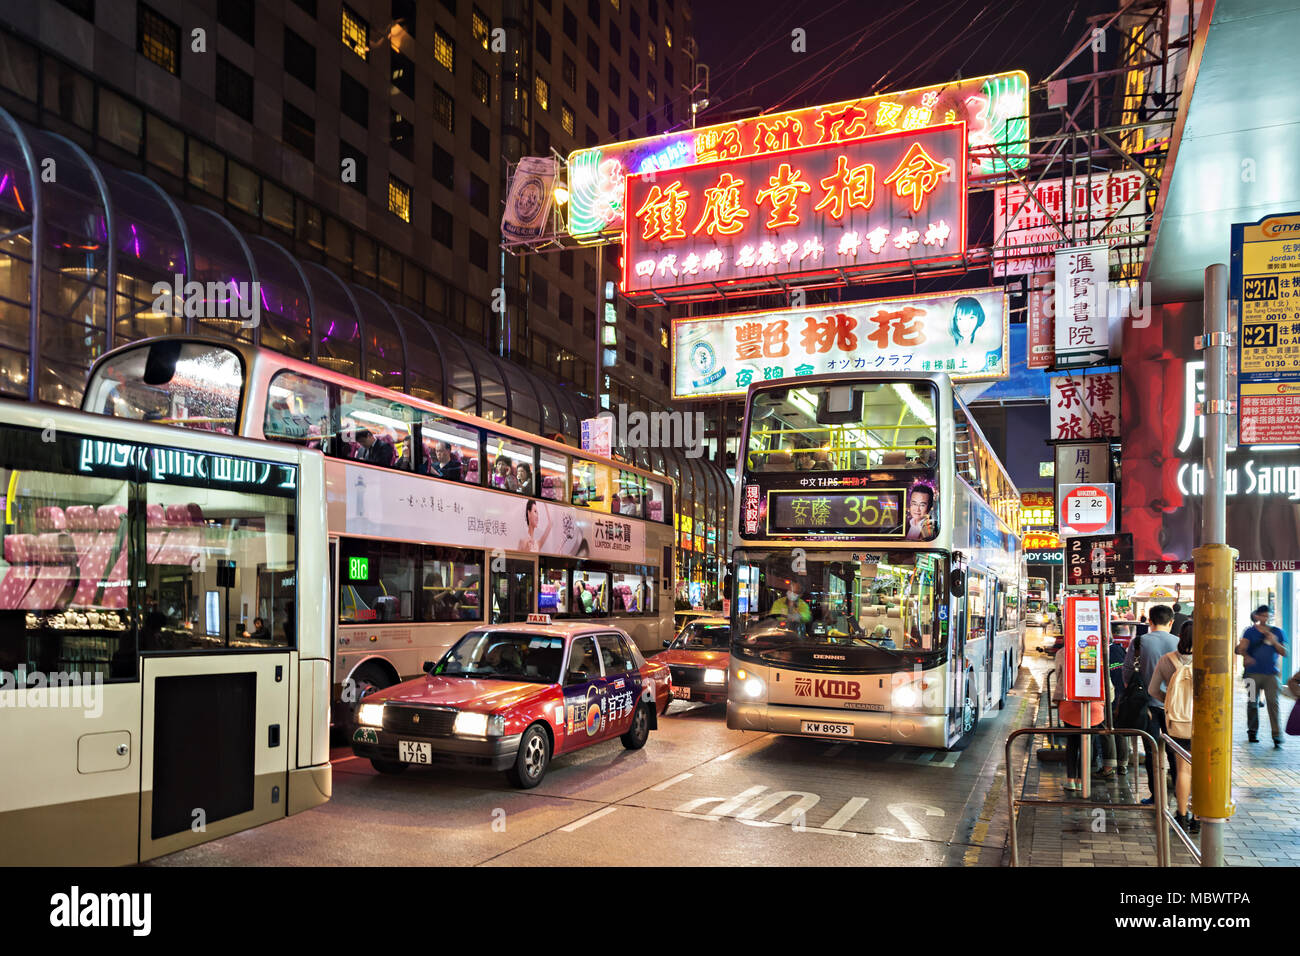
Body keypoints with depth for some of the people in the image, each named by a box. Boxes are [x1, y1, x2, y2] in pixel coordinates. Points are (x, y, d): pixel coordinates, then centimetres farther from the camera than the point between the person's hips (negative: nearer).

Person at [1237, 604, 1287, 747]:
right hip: (1253, 673, -1)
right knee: (1253, 703, 4)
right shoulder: (1250, 632, 5)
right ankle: (1252, 731, 20)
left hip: (1271, 674, 1)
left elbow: (1284, 653, 9)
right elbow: (1241, 648, -6)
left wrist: (1274, 642, -9)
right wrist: (1247, 657, -28)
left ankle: (1277, 736, -9)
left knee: (1273, 703, -9)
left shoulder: (1277, 632, 10)